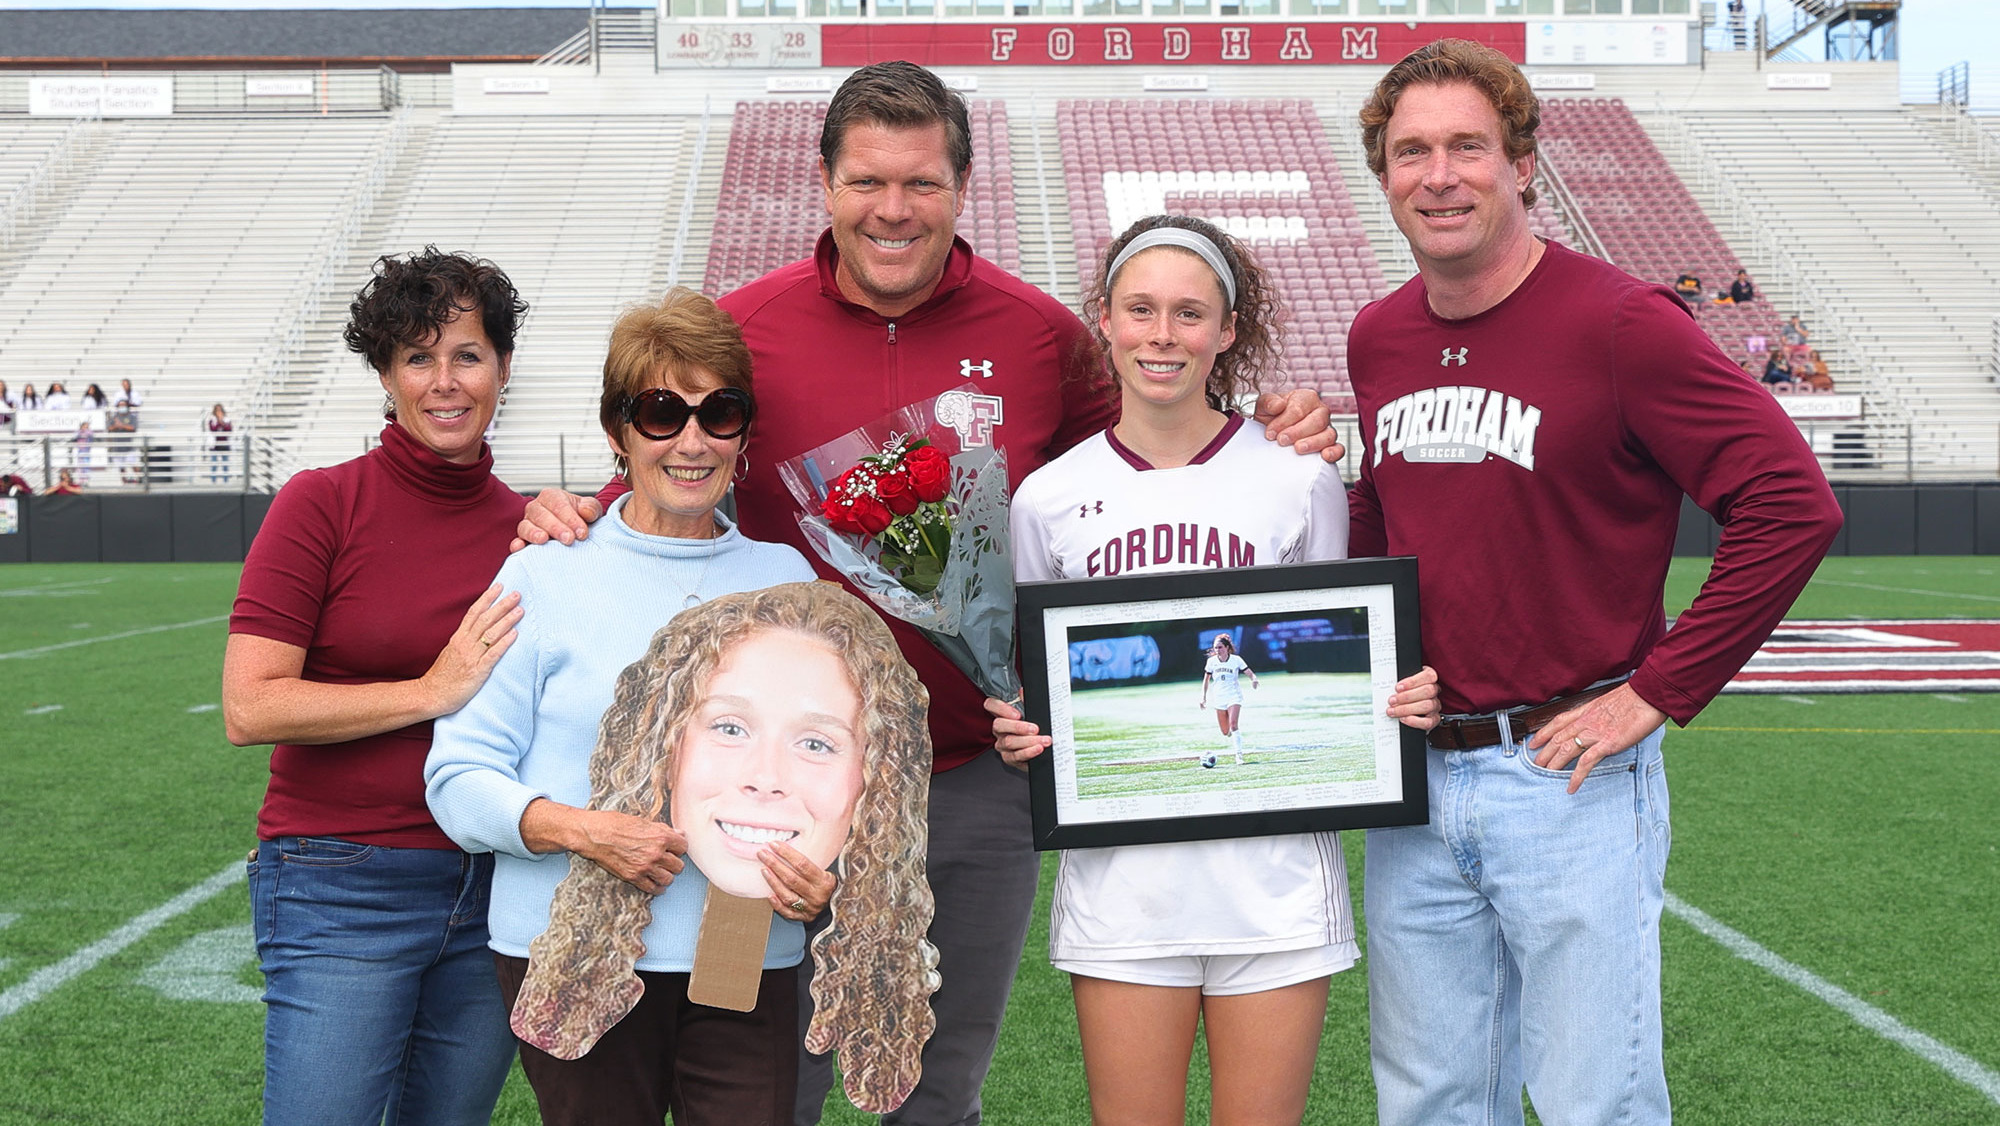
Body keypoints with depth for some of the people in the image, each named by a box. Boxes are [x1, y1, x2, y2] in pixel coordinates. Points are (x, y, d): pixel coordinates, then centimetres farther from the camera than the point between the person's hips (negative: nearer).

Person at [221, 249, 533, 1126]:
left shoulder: (525, 524, 6)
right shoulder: (322, 504, -7)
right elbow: (249, 709, -13)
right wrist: (432, 692, -15)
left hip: (492, 886, 5)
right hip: (342, 887, -4)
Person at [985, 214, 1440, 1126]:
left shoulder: (1299, 480, 1)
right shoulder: (1049, 497, 4)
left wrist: (1400, 706, -10)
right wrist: (1015, 734, -6)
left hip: (1274, 871, -1)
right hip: (1119, 872, 1)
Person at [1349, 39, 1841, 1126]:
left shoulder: (1619, 322, -12)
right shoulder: (1377, 340, 8)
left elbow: (1793, 504, -16)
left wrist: (1660, 691, -15)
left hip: (1570, 781, -6)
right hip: (1413, 781, 6)